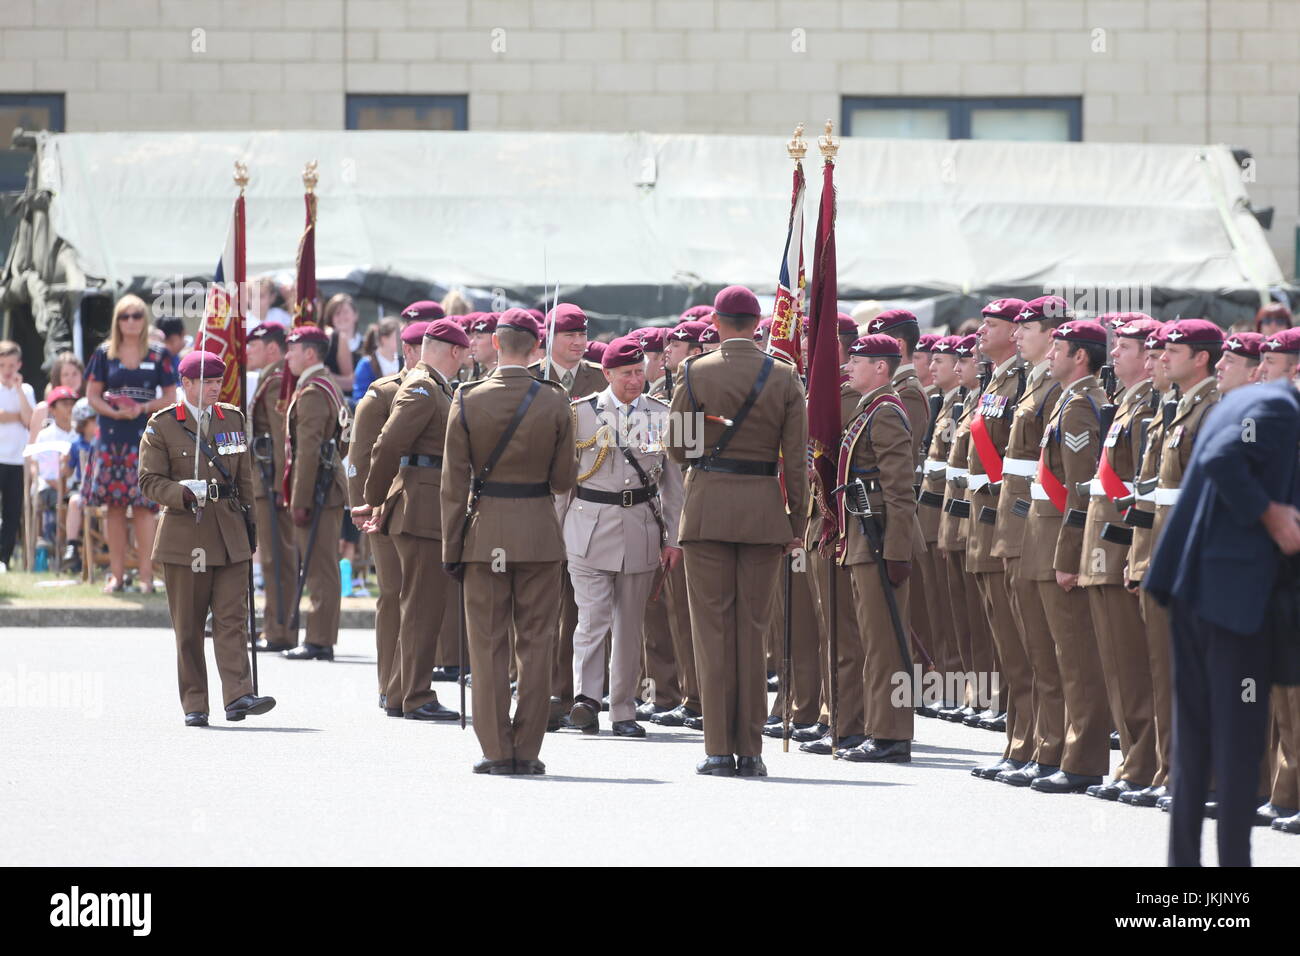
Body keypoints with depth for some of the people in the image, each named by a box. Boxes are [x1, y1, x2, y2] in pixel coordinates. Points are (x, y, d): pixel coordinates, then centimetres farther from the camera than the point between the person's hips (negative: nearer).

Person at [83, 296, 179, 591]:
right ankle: (117, 574, 5)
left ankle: (146, 574, -6)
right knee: (114, 506, 0)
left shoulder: (159, 356, 6)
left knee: (143, 505, -8)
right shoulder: (104, 355, 9)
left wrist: (143, 408, -12)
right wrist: (115, 412, -11)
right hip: (111, 436, 2)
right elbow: (92, 395, 7)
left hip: (146, 436, -2)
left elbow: (170, 397, 5)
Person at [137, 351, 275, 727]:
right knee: (188, 625, 2)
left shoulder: (232, 419, 12)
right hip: (184, 535, -3)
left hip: (230, 535, 3)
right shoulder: (162, 426, 0)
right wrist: (186, 494, -21)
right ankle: (194, 705, 7)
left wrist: (250, 523, 14)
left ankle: (238, 695, -15)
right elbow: (150, 481, -4)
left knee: (233, 617, -8)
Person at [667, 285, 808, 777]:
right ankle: (750, 751, 6)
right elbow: (796, 457, -1)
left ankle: (719, 749, -1)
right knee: (752, 629, 7)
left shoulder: (695, 373, -4)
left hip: (707, 508, -1)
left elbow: (677, 448, 2)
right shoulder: (784, 377, -1)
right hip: (763, 510, 1)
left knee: (713, 629, 2)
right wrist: (797, 523, 6)